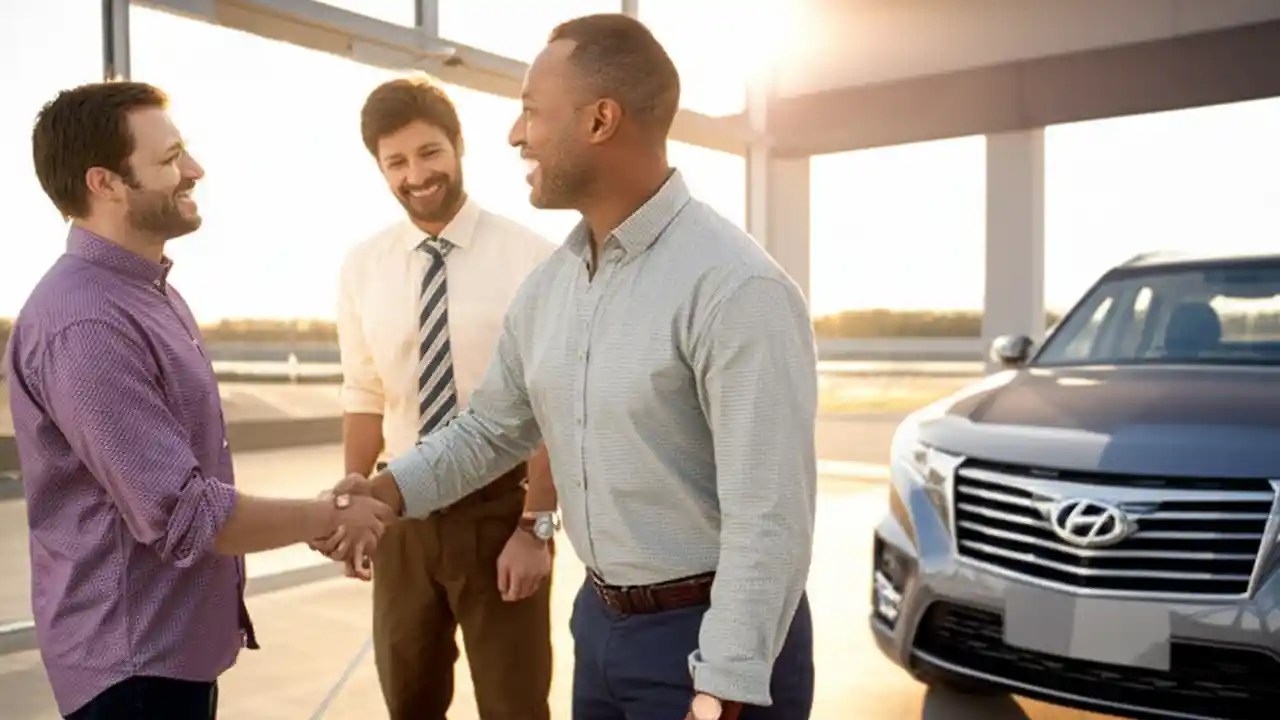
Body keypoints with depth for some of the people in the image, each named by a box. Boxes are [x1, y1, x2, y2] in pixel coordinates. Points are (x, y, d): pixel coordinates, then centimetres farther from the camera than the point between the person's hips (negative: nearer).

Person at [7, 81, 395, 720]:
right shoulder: (84, 323, -24)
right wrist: (333, 515, -14)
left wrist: (314, 519, 9)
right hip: (134, 659, -9)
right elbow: (185, 514, -26)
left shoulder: (152, 293, 8)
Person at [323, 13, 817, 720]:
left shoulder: (735, 288, -22)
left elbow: (766, 520, -22)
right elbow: (490, 427, 12)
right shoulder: (548, 285, 3)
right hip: (600, 617, 8)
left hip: (710, 633, -7)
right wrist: (387, 489, -3)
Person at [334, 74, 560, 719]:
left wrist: (535, 525, -14)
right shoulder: (362, 267, 1)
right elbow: (365, 398, 7)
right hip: (404, 512, 4)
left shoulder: (531, 259, -13)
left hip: (500, 507, -4)